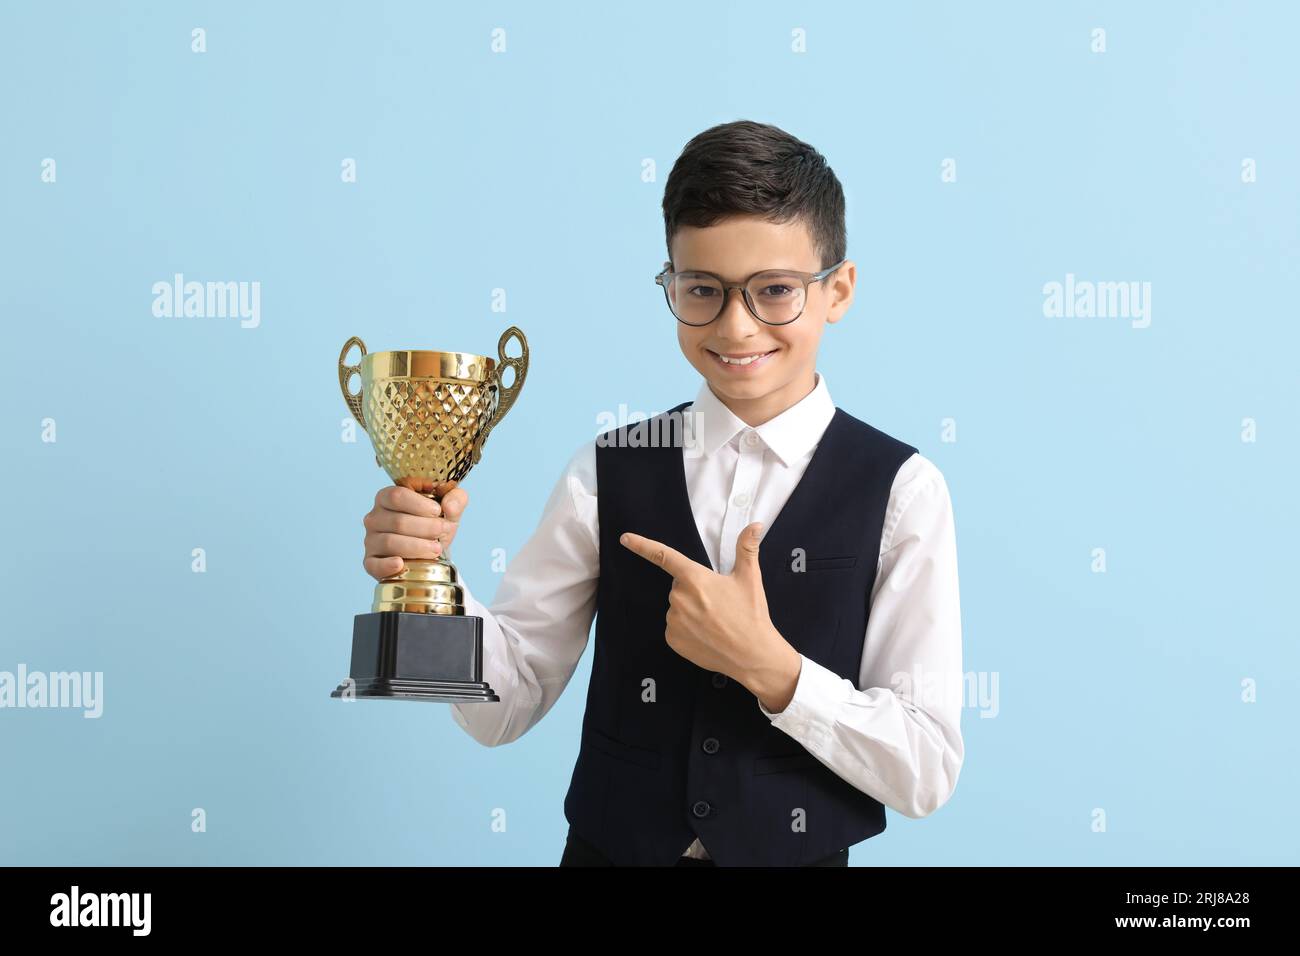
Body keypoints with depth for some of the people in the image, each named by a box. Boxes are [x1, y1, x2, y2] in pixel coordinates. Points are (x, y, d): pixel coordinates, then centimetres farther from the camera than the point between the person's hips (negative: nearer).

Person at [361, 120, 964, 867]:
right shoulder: (607, 470, -5)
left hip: (800, 854, -1)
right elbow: (506, 705, -3)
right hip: (608, 849, 2)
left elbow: (927, 772, -12)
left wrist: (769, 667, -23)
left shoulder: (901, 490, -11)